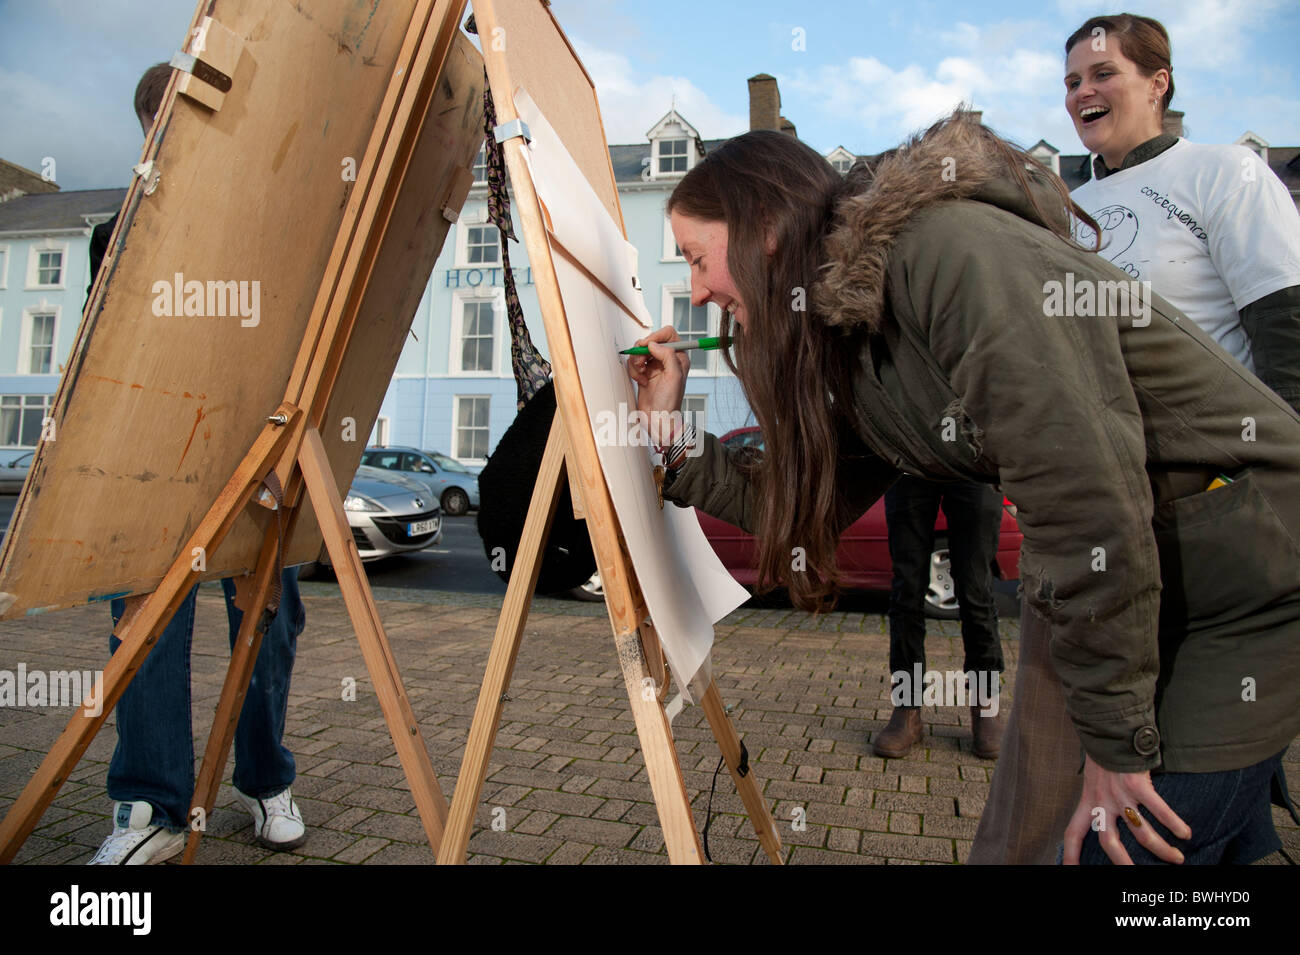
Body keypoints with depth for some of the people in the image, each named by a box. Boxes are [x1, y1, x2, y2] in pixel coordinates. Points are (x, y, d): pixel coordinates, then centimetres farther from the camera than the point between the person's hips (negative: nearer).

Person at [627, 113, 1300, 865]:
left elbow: (1085, 482, -29)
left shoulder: (949, 248, -24)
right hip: (1158, 592, 8)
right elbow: (806, 506, 8)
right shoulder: (850, 354, 3)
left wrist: (1117, 737, -22)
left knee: (1130, 841, -3)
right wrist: (673, 440, 4)